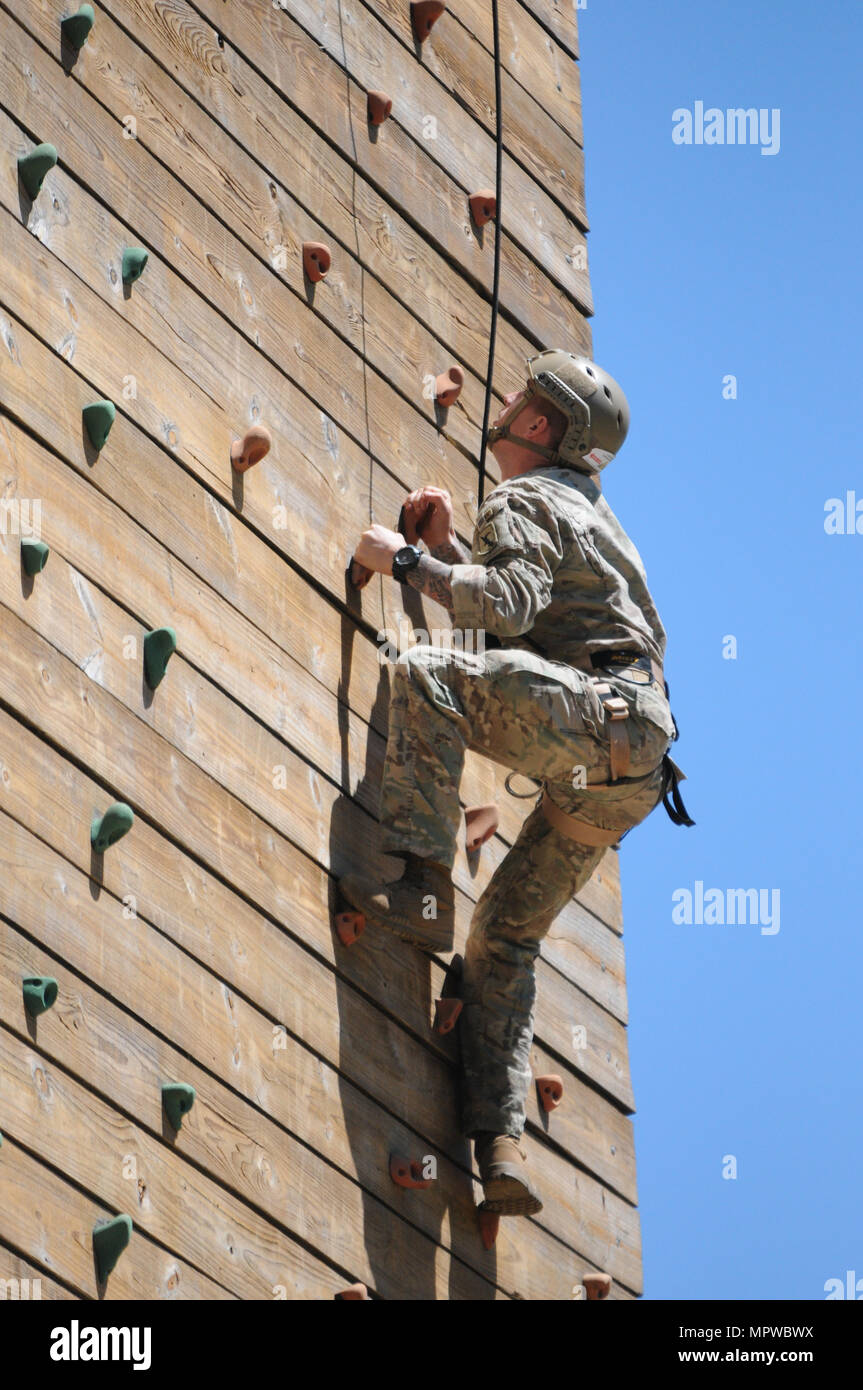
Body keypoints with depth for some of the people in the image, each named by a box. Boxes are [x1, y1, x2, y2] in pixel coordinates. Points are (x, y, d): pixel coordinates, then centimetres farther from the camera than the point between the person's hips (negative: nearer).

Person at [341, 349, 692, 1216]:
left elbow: (507, 603, -16)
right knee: (504, 938, 11)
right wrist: (447, 548, 31)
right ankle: (500, 1145, 2)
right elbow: (523, 600, 42)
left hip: (603, 716, -10)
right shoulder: (589, 516, 33)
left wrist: (405, 561, -7)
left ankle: (424, 887, -29)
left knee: (423, 677, -24)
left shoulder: (523, 500, 2)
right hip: (619, 774, 10)